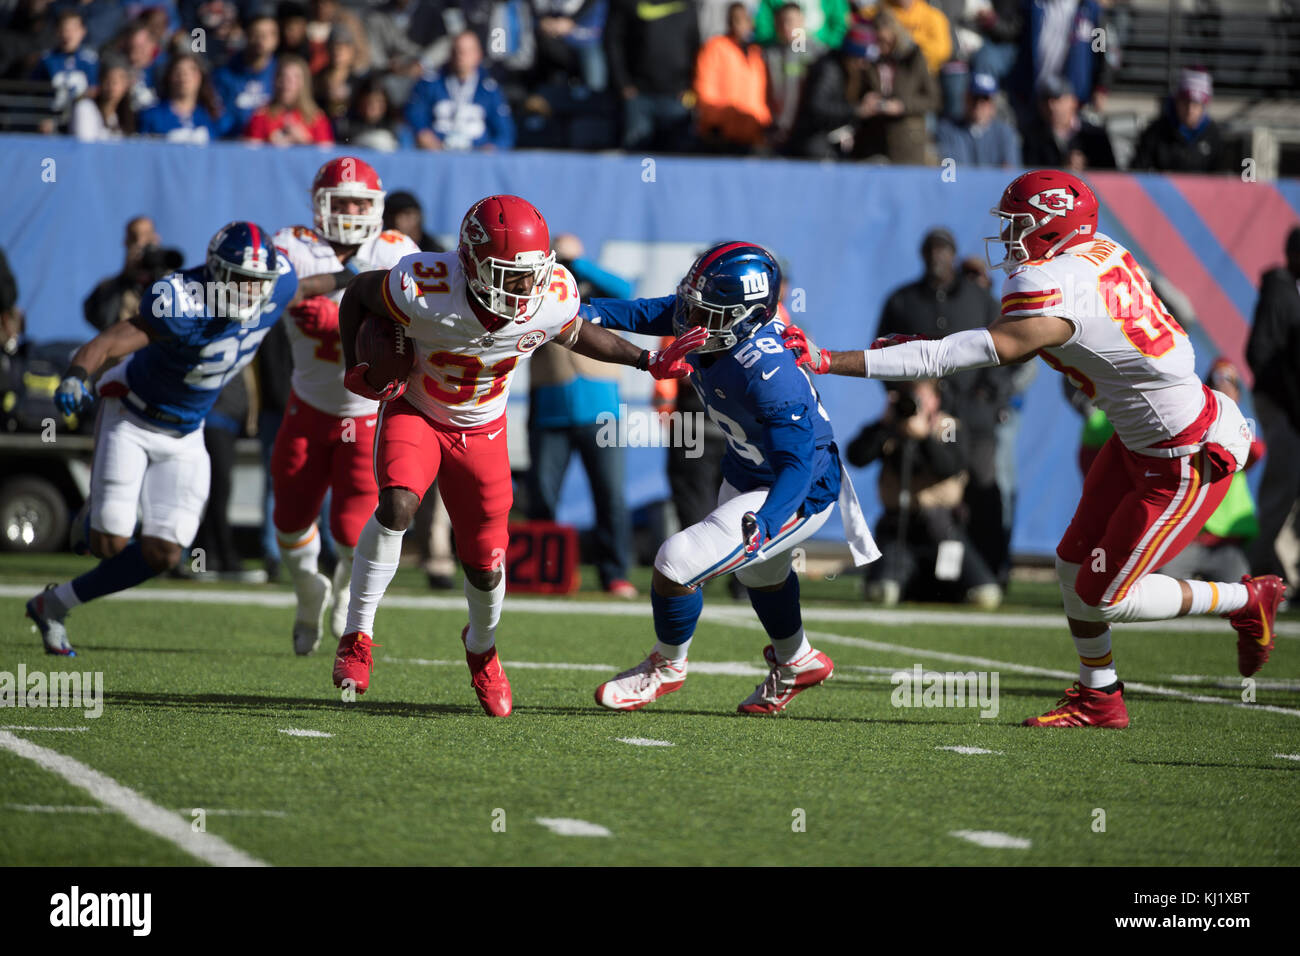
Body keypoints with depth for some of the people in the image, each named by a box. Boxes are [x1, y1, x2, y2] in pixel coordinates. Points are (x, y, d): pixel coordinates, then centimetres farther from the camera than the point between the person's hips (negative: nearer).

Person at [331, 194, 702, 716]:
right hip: (414, 413, -3)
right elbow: (357, 295, -13)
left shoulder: (553, 299, -23)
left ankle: (481, 648, 42)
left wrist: (646, 360, 1)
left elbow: (575, 334, 3)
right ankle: (357, 635, -16)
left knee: (485, 565, 7)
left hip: (481, 430, 3)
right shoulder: (426, 288, -34)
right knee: (397, 506, -32)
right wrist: (356, 370, -21)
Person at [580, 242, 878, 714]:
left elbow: (796, 467, -39)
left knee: (678, 561, -13)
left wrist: (761, 524, -53)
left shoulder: (769, 375, -39)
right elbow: (647, 314, -5)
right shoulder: (712, 324, -19)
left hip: (798, 493, -9)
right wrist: (587, 311, -22)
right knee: (757, 569, 33)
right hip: (746, 474, 9)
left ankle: (668, 666, 16)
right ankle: (796, 662, 61)